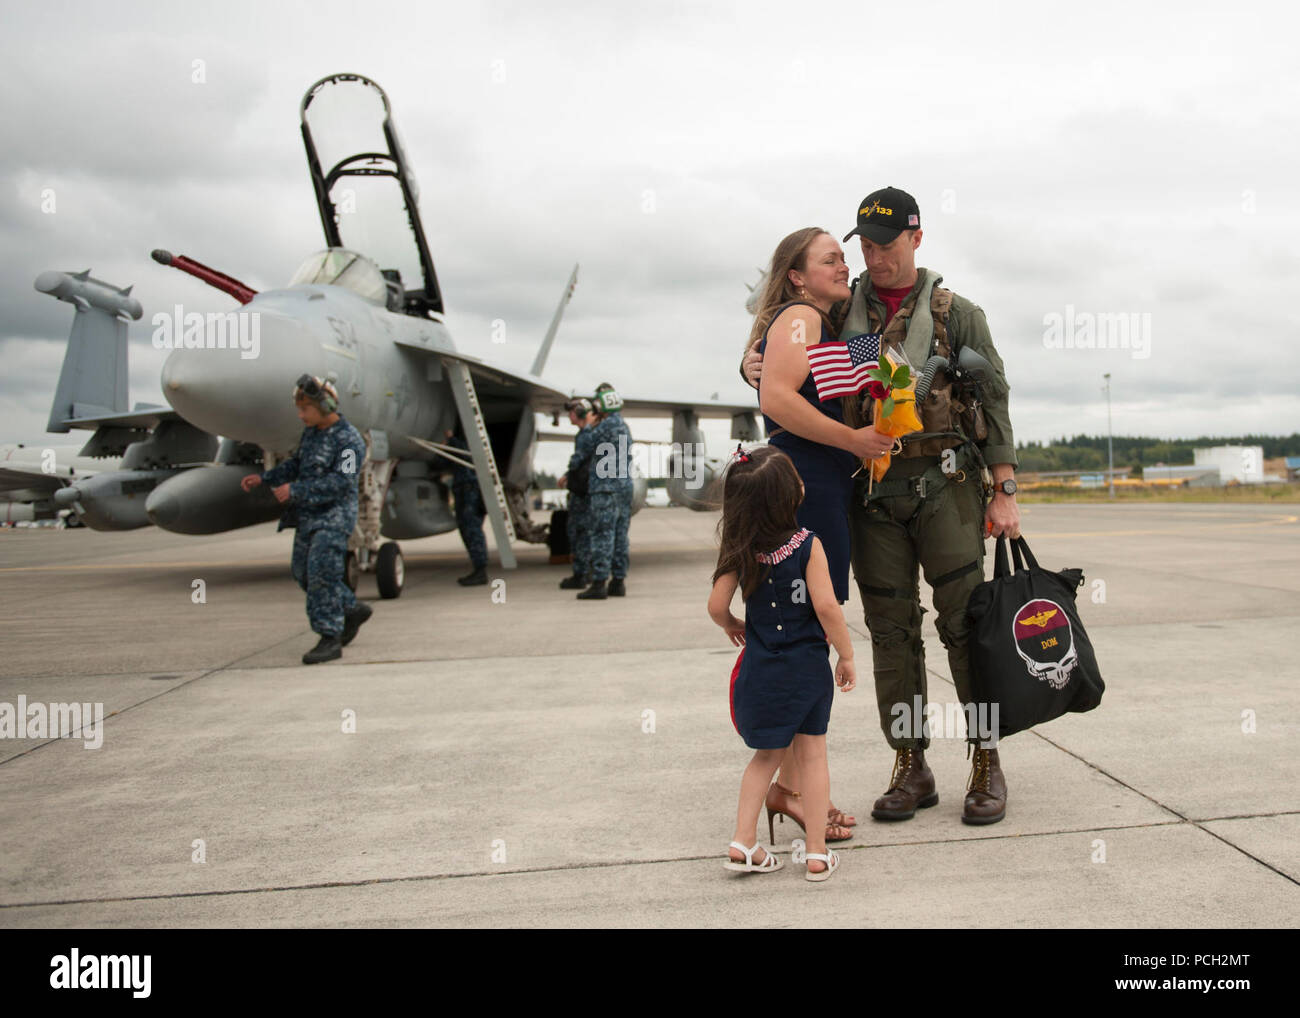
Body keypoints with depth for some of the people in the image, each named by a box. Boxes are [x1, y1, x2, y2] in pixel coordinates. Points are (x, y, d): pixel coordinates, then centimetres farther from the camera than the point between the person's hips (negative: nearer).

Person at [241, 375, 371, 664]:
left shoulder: (349, 440, -15)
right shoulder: (311, 432, 11)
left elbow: (340, 482, -24)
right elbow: (296, 464, 23)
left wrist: (294, 490, -27)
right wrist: (263, 478, 12)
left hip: (334, 516, -9)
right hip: (308, 516, 9)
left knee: (322, 573, -15)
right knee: (304, 574, 13)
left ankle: (330, 640, -10)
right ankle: (353, 610, 29)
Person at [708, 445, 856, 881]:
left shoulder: (740, 550, -3)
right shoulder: (808, 544, -13)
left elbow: (717, 605, -3)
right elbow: (825, 606, -19)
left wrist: (732, 626, 19)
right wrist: (846, 655, -7)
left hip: (761, 670, 3)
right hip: (808, 667, -3)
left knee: (767, 755, 19)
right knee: (812, 756, 10)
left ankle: (742, 844, 16)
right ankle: (817, 853, 16)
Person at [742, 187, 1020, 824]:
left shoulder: (956, 314, 6)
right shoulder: (839, 313, 11)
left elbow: (993, 402, 3)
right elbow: (783, 362, 15)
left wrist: (1004, 492, -4)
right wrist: (754, 365, -11)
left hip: (944, 487, -2)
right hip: (871, 492, 2)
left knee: (965, 623, -2)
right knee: (891, 629, 5)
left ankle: (986, 765, 10)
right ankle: (910, 768, 14)